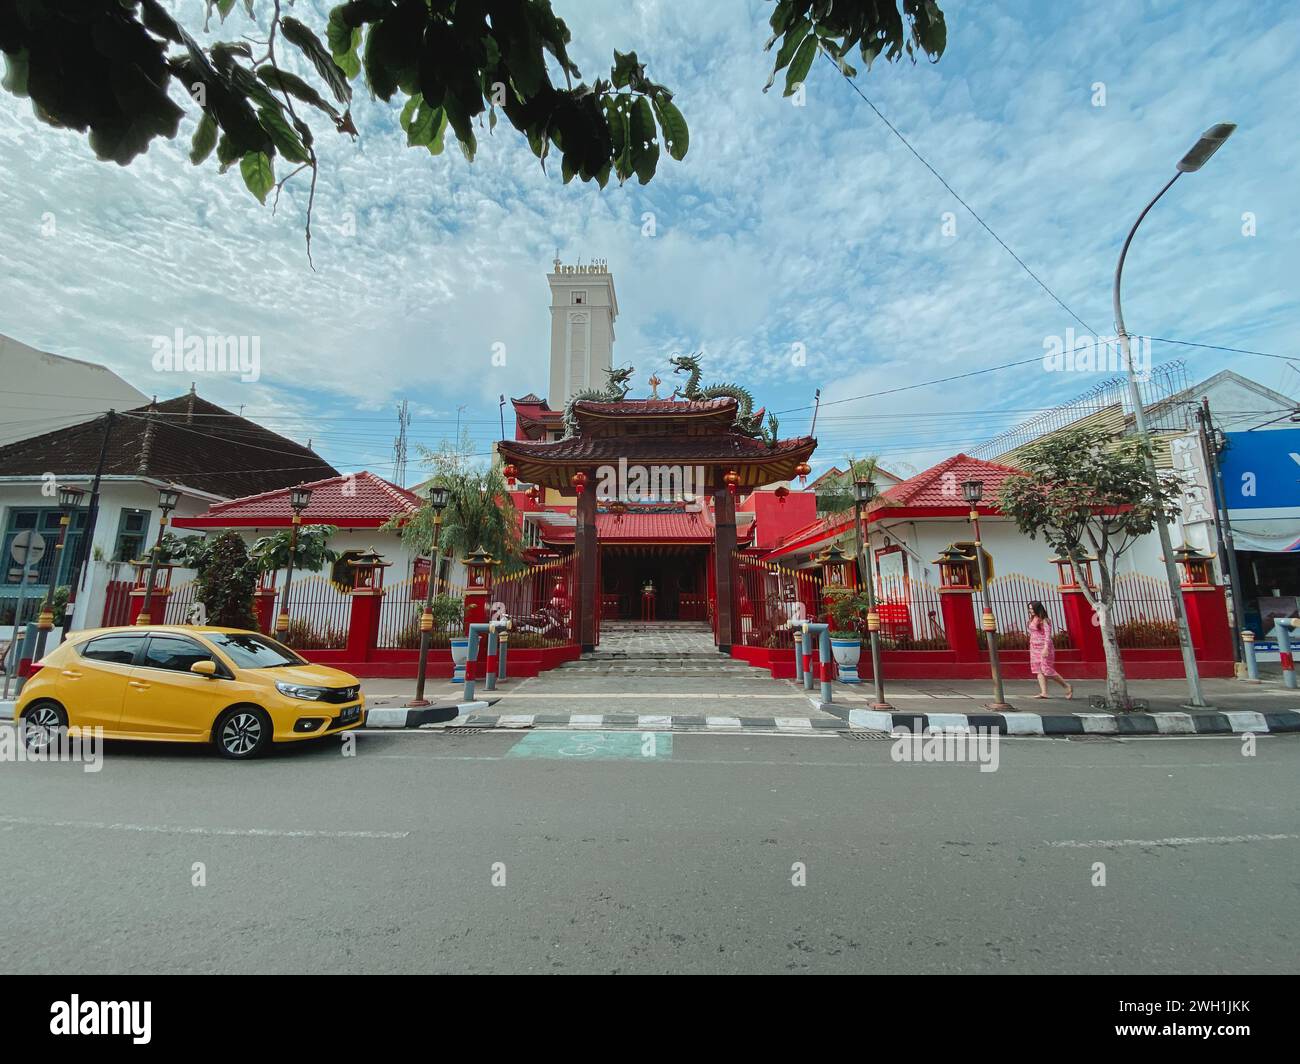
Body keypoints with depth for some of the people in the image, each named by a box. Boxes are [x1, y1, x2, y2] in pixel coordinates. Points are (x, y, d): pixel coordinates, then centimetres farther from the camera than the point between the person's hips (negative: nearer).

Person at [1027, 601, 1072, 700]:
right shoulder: (1033, 619, 11)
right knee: (1039, 670, 3)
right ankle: (1043, 692, 2)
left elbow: (1048, 635, -17)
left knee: (1047, 670, -6)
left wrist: (1046, 648, -25)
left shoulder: (1044, 620, -11)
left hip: (1044, 647, -8)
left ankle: (1067, 687, 13)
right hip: (1034, 648, 8)